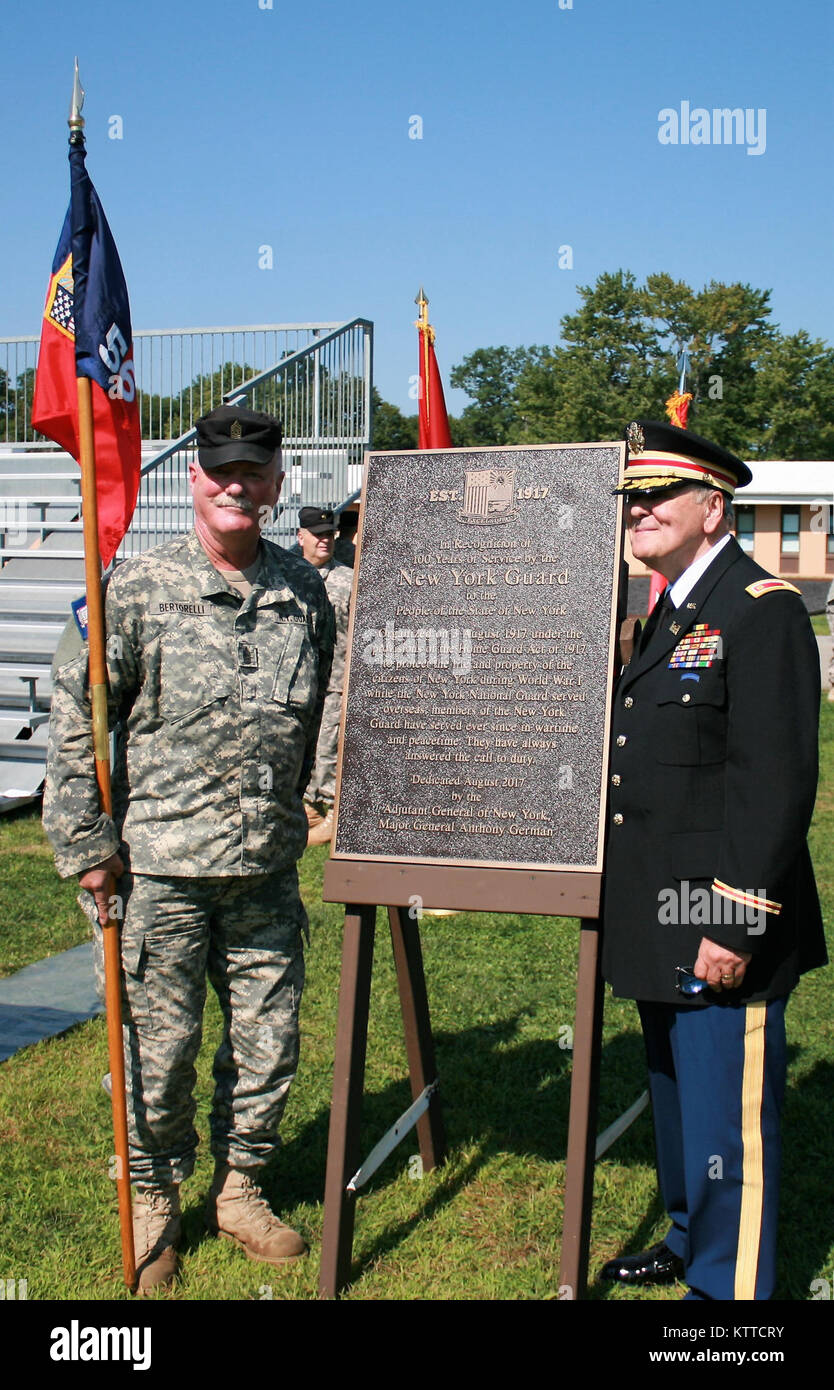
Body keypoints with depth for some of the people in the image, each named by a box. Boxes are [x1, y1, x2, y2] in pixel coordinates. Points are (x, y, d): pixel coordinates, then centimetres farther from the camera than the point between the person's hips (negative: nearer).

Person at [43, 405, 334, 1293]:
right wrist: (86, 844, -6)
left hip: (267, 870, 4)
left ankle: (238, 1187, 35)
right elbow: (75, 717, -5)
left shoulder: (303, 593, 5)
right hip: (159, 869, -3)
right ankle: (153, 1200, 30)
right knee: (159, 1046, 8)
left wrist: (322, 808, 16)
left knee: (268, 1043, 12)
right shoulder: (139, 590, -7)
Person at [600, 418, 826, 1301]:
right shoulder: (669, 614, 14)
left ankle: (730, 1283, 18)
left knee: (726, 1117, 2)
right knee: (675, 1096, 23)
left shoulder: (762, 611, -15)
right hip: (659, 925, 10)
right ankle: (688, 1243, 41)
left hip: (719, 934, -10)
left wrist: (736, 922, -22)